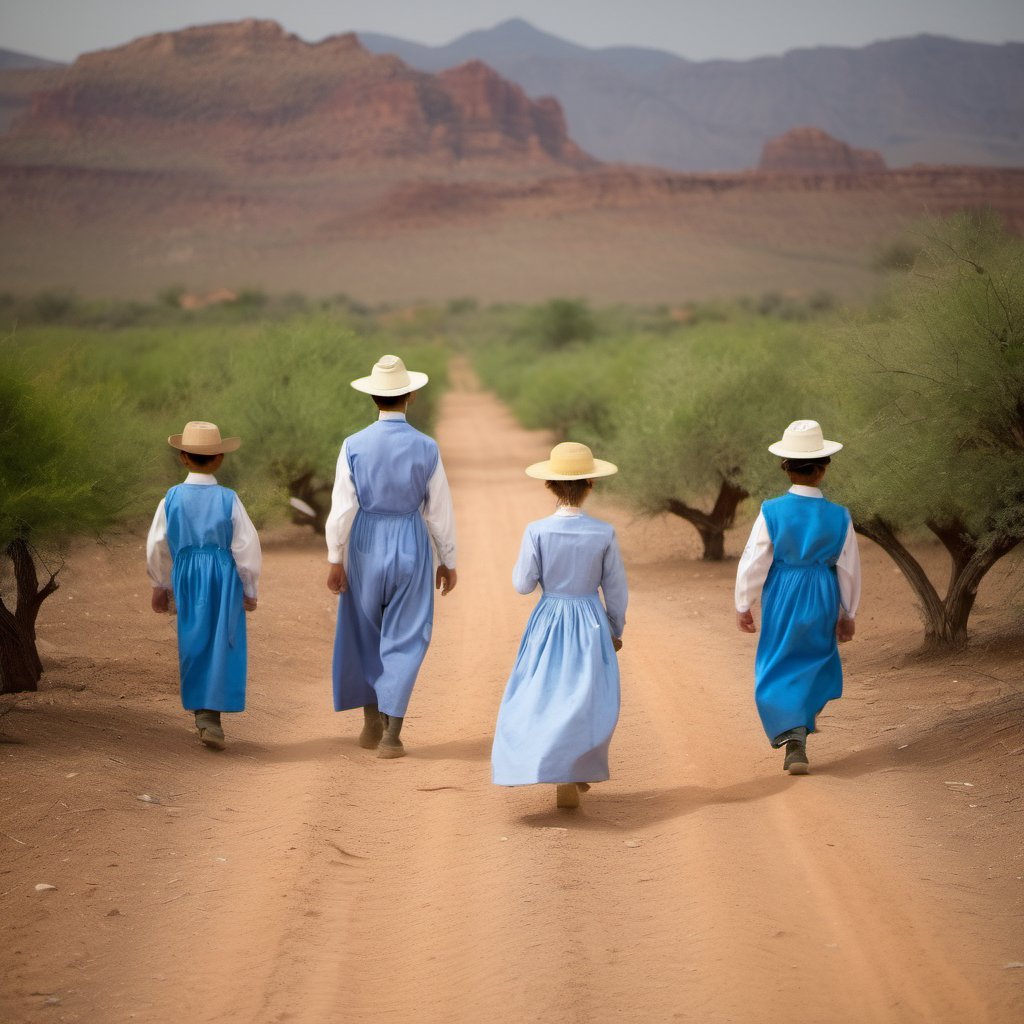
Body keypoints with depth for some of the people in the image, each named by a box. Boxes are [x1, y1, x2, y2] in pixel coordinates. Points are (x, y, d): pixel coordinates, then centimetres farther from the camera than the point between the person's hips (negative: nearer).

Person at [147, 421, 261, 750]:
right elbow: (246, 547, -6)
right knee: (221, 647, 3)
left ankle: (201, 713, 14)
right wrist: (249, 589, 5)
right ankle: (212, 717, -4)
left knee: (194, 647, 12)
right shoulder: (228, 500, -8)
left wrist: (160, 584, 17)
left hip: (186, 578, 2)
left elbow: (156, 546, 3)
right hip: (224, 578, -2)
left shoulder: (172, 499, -3)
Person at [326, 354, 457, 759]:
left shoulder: (354, 446, -8)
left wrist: (335, 560, 0)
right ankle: (391, 735, 0)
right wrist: (448, 561, 9)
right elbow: (439, 510, -2)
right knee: (404, 639, 6)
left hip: (366, 544, 1)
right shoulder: (426, 448, -7)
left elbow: (342, 507, -8)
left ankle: (373, 724, 25)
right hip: (411, 544, 0)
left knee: (364, 634, 18)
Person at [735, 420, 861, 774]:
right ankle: (801, 726, 30)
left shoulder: (771, 512, -14)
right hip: (822, 601, 2)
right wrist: (848, 615, 15)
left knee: (776, 672, 7)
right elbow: (849, 570, 2)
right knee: (816, 660, 21)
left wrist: (743, 606, 5)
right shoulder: (838, 516, -7)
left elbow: (753, 563, -8)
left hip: (781, 601, -2)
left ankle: (793, 739, -8)